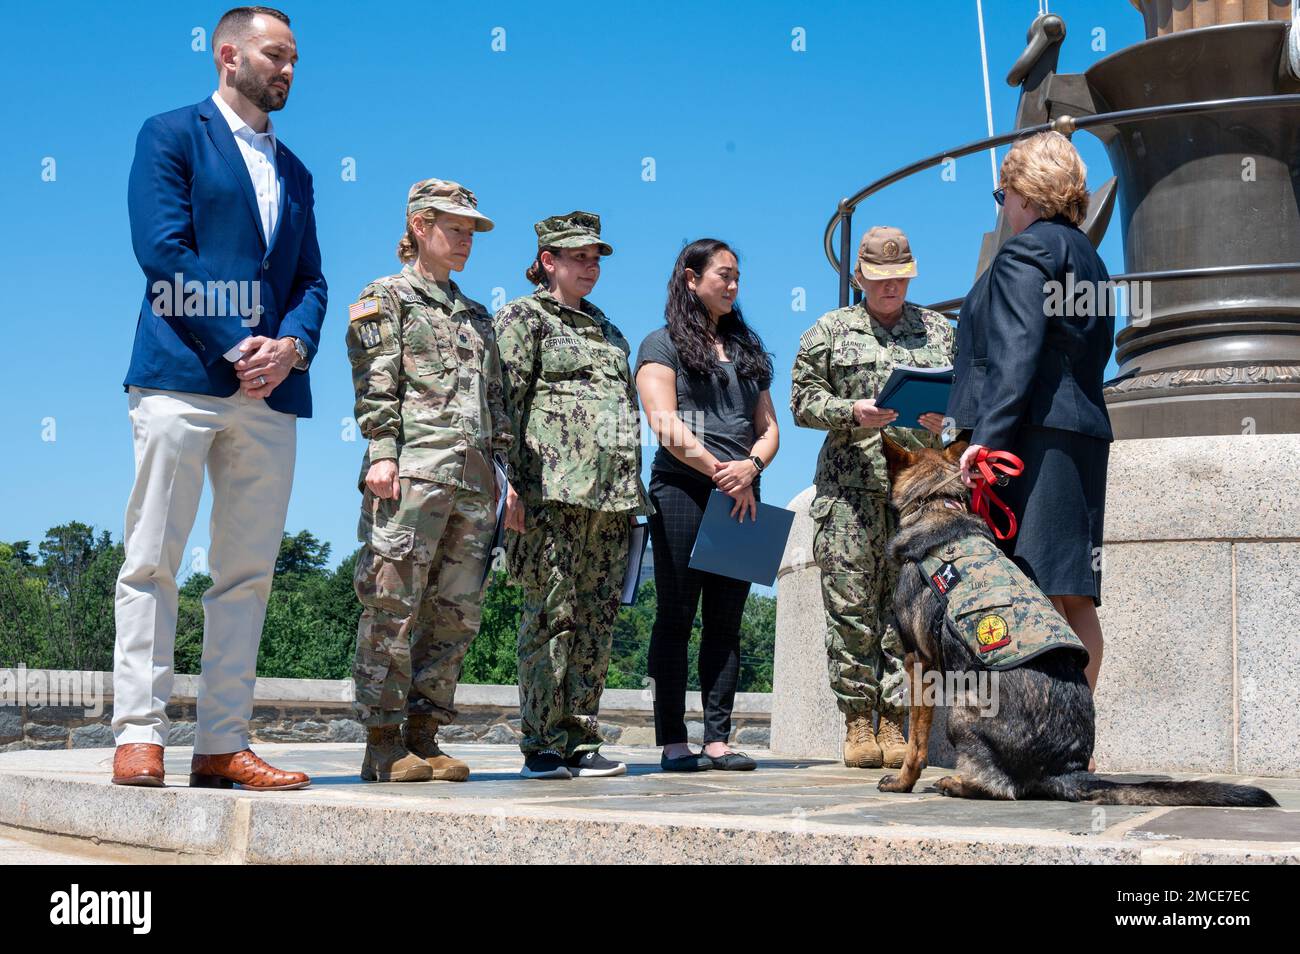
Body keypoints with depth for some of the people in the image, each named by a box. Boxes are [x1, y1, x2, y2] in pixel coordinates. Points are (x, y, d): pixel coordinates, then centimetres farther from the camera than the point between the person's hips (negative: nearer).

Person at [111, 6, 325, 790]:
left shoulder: (293, 170, 24)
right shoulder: (171, 135, 6)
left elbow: (311, 280, 16)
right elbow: (164, 250, -7)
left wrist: (290, 345, -5)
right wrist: (238, 347, -12)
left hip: (271, 390, 6)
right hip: (184, 375, -6)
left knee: (249, 572, 3)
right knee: (153, 562, -5)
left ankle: (224, 743, 6)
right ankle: (140, 735, -2)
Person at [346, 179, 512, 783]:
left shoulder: (476, 315, 26)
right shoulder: (387, 297, 7)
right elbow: (375, 386, -5)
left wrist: (504, 470, 15)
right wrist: (382, 452, -17)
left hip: (473, 479, 7)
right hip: (414, 467, -7)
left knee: (457, 613, 4)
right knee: (393, 607, -7)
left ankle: (422, 738, 10)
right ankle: (383, 744, -3)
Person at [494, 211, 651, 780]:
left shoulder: (605, 328, 25)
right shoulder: (524, 316, 4)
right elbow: (507, 404, -5)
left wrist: (630, 496, 18)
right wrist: (515, 487, -14)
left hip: (612, 497, 7)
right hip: (554, 492, -7)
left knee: (596, 622, 5)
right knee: (551, 616, -7)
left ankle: (581, 742, 9)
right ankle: (543, 748, -4)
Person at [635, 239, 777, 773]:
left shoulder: (746, 349, 22)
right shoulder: (663, 344, 5)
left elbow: (768, 427, 16)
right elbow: (664, 423, -7)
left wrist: (751, 467, -5)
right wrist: (721, 472, -12)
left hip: (741, 494, 5)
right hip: (682, 488, -5)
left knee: (726, 620, 2)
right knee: (676, 616, -4)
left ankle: (717, 739, 3)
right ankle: (672, 742, -2)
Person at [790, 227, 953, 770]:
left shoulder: (939, 331, 19)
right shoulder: (830, 331, 13)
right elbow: (803, 400, 8)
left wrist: (946, 418, -6)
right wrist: (852, 413, -10)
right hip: (851, 485, -1)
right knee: (851, 604, -5)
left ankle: (895, 720, 2)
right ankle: (858, 720, 2)